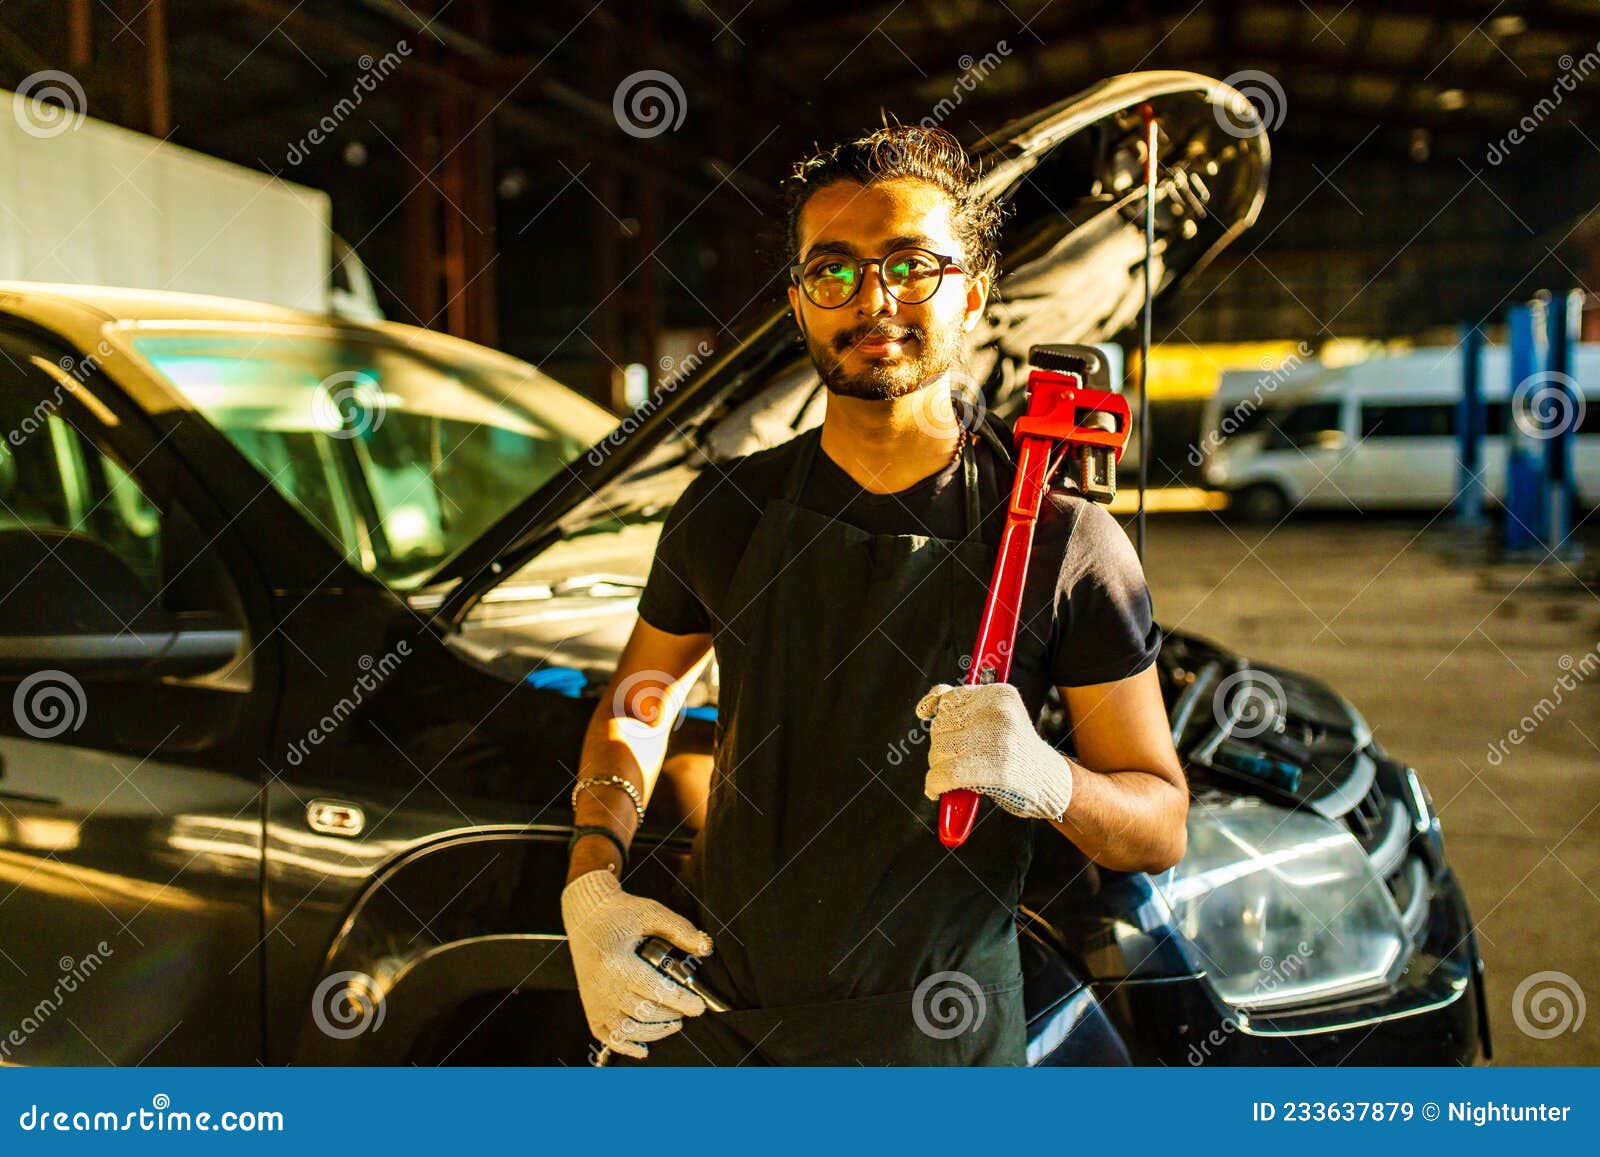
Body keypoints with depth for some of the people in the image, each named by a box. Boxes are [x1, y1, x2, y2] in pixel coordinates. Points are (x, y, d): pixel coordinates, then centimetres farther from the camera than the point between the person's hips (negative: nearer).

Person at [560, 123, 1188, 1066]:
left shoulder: (1064, 541, -12)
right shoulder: (728, 511, -2)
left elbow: (1163, 827, -7)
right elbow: (636, 708, 13)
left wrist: (1046, 780, -29)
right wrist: (592, 884, -4)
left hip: (942, 1041, -2)